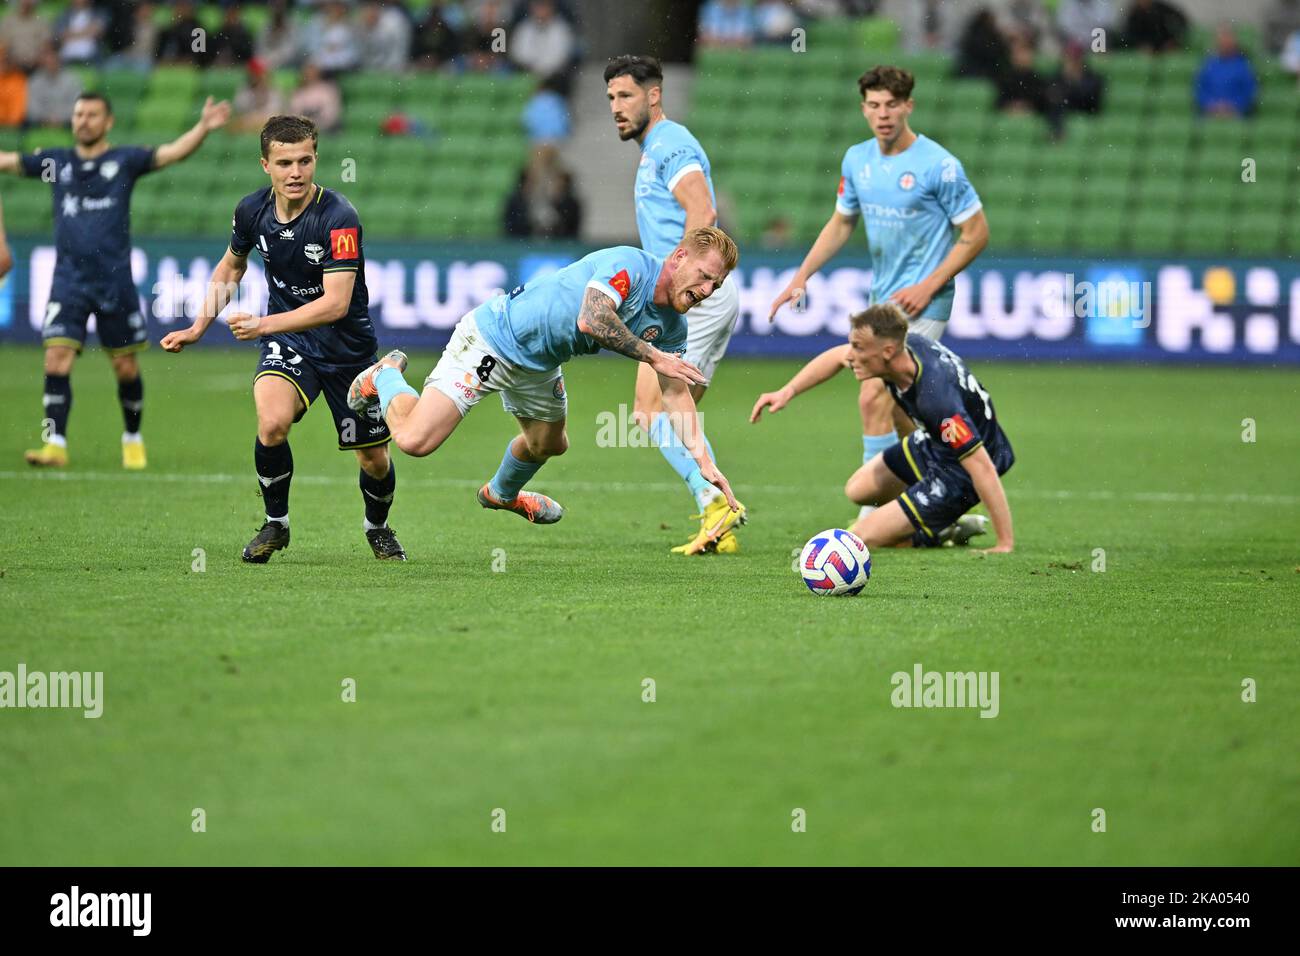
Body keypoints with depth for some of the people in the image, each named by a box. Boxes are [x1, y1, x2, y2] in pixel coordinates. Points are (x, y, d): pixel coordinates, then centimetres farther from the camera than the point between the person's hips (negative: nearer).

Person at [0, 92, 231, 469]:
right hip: (68, 280, 2)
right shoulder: (56, 162, 10)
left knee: (126, 367, 6)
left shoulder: (124, 161, 2)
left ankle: (133, 439, 26)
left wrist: (203, 128, -24)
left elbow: (172, 152, -8)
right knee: (56, 360, -12)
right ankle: (55, 445, -11)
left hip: (114, 280, -2)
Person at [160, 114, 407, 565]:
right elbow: (232, 264, 15)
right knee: (272, 424, -26)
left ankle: (377, 527, 38)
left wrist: (266, 324, -36)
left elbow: (336, 304, -30)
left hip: (347, 346, -2)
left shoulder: (339, 218, -25)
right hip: (287, 342, 2)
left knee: (374, 461, 4)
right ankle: (276, 523, -2)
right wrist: (198, 328, 11)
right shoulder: (252, 210, -8)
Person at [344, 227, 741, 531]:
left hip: (540, 365, 9)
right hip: (491, 339, -9)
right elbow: (591, 320, -43)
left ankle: (502, 493, 61)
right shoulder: (629, 264, -28)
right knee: (414, 439, -18)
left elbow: (676, 392, 2)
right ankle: (386, 378, 16)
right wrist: (653, 356, -33)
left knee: (549, 444, 27)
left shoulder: (672, 326, -3)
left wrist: (703, 460, -9)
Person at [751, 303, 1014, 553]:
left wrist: (1005, 544, -36)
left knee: (864, 538, -6)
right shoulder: (902, 345, -15)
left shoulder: (936, 396, -40)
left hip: (959, 475, -8)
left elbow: (982, 467, -38)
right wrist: (787, 391, -2)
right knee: (857, 490, 22)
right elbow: (837, 356, 7)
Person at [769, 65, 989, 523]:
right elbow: (841, 223, 20)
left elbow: (976, 233, -9)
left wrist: (928, 287, -15)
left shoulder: (938, 165, -15)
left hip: (922, 302, -8)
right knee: (898, 407, 11)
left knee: (874, 396, -17)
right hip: (881, 297, 8)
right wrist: (801, 277, 11)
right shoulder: (857, 160, 5)